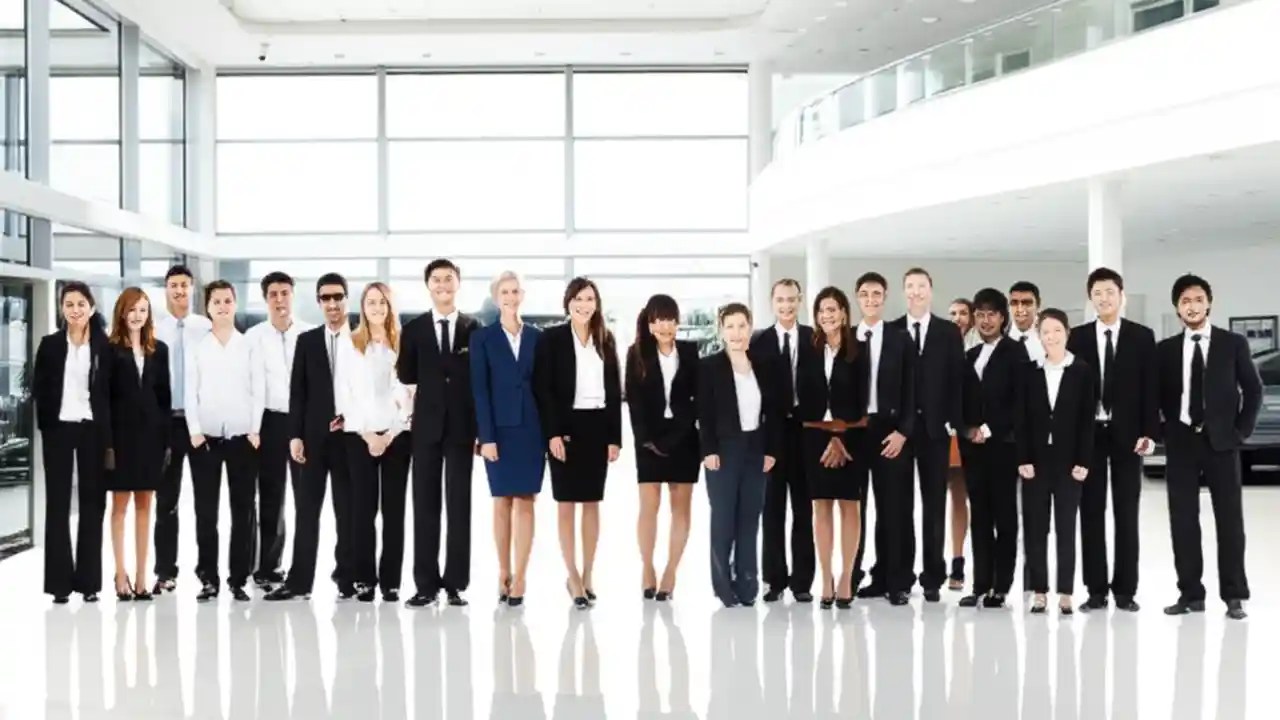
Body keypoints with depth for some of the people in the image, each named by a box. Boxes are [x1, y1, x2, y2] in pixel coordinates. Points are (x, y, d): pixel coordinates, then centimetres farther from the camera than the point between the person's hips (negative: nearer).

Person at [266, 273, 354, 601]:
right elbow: (297, 391, 5)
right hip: (314, 437, 2)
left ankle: (347, 577, 13)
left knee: (348, 510, 5)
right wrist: (295, 435, -3)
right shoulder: (307, 341, 8)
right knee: (306, 509, 2)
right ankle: (299, 580, 4)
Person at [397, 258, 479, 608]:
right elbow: (406, 377, 7)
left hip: (462, 426, -1)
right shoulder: (414, 329, 7)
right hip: (427, 426, 1)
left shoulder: (474, 328, 4)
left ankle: (455, 583, 6)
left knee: (459, 504, 2)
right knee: (425, 504, 2)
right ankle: (426, 583, 5)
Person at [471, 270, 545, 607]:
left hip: (531, 429, 1)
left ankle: (519, 578, 2)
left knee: (525, 503, 0)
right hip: (500, 429, -1)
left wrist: (549, 432, 0)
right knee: (502, 503, 5)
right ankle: (504, 573, 16)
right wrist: (486, 436, -10)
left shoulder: (538, 337, 6)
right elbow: (479, 389, -3)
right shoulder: (482, 337, 2)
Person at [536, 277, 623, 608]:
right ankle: (573, 577, 7)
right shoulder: (551, 338, -1)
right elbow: (543, 389, -6)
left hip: (598, 426, 3)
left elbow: (614, 390, 9)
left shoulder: (606, 340, 10)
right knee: (567, 504, 1)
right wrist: (552, 433, -14)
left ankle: (587, 575, 16)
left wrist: (615, 437, 3)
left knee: (592, 503, 7)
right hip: (566, 426, -3)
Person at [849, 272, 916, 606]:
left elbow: (910, 390, 1)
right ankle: (853, 577, 10)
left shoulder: (901, 339, 4)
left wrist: (903, 431, -8)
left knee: (893, 507, 0)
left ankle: (895, 581, 5)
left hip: (890, 431, -1)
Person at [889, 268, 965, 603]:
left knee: (934, 503, 3)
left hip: (935, 428, 0)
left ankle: (932, 577, 7)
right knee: (900, 503, 6)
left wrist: (953, 422, -7)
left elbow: (957, 380, 1)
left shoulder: (949, 332, 4)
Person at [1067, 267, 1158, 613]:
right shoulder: (1077, 337, 4)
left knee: (1126, 513, 4)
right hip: (1088, 433, 1)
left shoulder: (1142, 336, 3)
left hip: (1127, 434, 0)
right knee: (1091, 512, 3)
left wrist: (1149, 432, -8)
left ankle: (1125, 589, 9)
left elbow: (1150, 387, 1)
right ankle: (1096, 589, 8)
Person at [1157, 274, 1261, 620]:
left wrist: (1242, 430, -3)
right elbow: (1158, 394, 12)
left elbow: (1253, 389, 5)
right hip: (1181, 442, 2)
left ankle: (1234, 595, 6)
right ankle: (1190, 593, 9)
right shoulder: (1165, 349, 6)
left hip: (1221, 441, -2)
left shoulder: (1233, 343, 2)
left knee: (1229, 518, 0)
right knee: (1183, 520, 2)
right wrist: (1167, 428, 1)